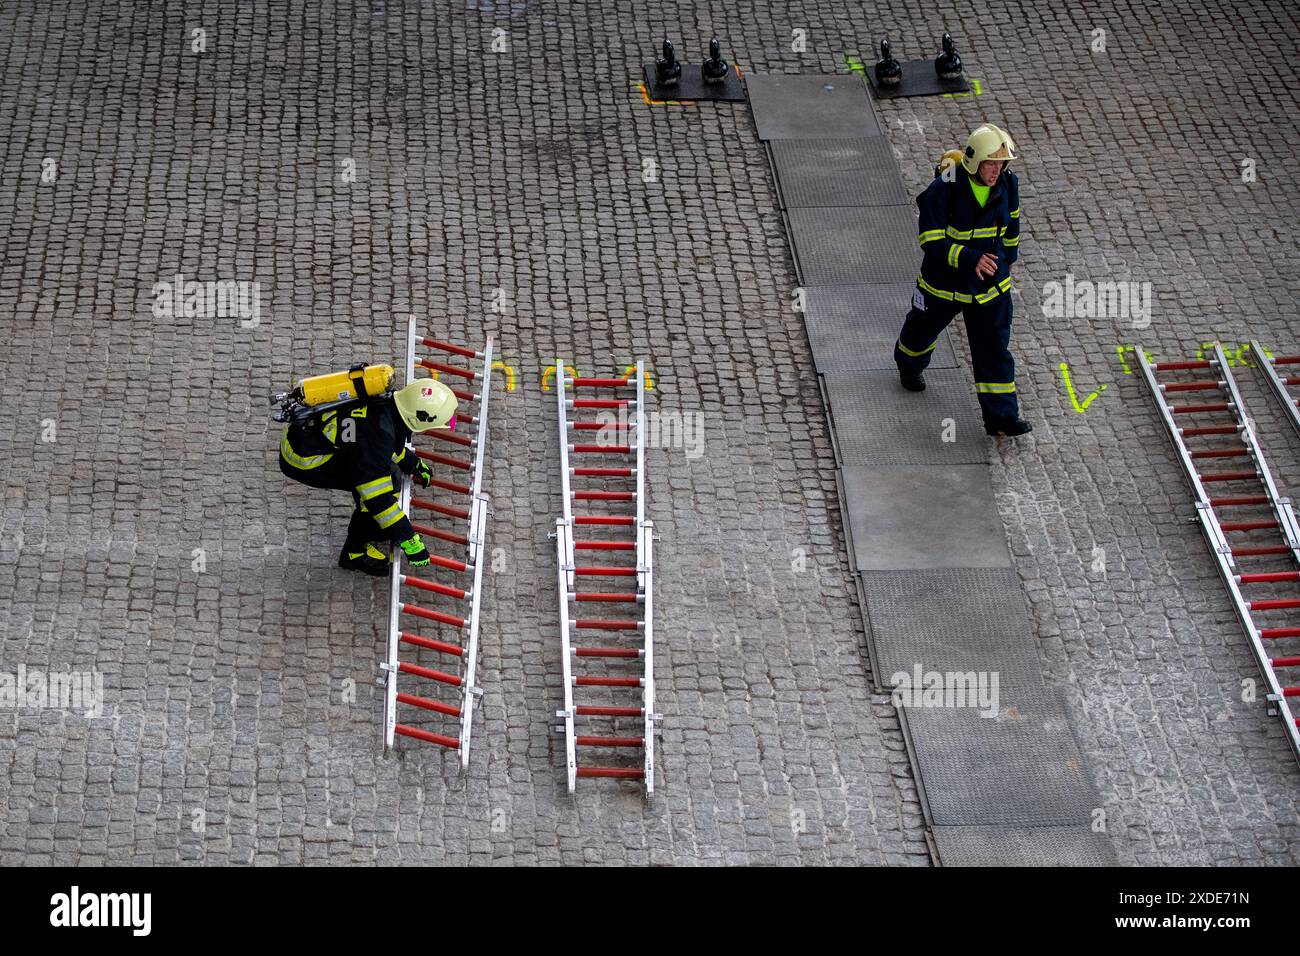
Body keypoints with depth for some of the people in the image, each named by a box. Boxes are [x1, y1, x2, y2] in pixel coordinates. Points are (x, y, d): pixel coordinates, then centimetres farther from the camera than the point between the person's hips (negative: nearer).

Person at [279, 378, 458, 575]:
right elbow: (377, 496, -26)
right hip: (303, 461, -9)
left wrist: (413, 464, 34)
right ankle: (355, 551, 0)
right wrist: (408, 540, -22)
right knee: (389, 479, -14)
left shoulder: (385, 402, -3)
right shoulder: (377, 431, -29)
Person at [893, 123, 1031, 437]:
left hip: (989, 281, 2)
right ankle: (909, 363, 58)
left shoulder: (1007, 184, -11)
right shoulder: (944, 189, -27)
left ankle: (1001, 416, 3)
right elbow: (930, 240, -27)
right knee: (925, 327, 24)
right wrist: (970, 258, -38)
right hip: (945, 278, -2)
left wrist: (1008, 257, 22)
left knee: (994, 346, -1)